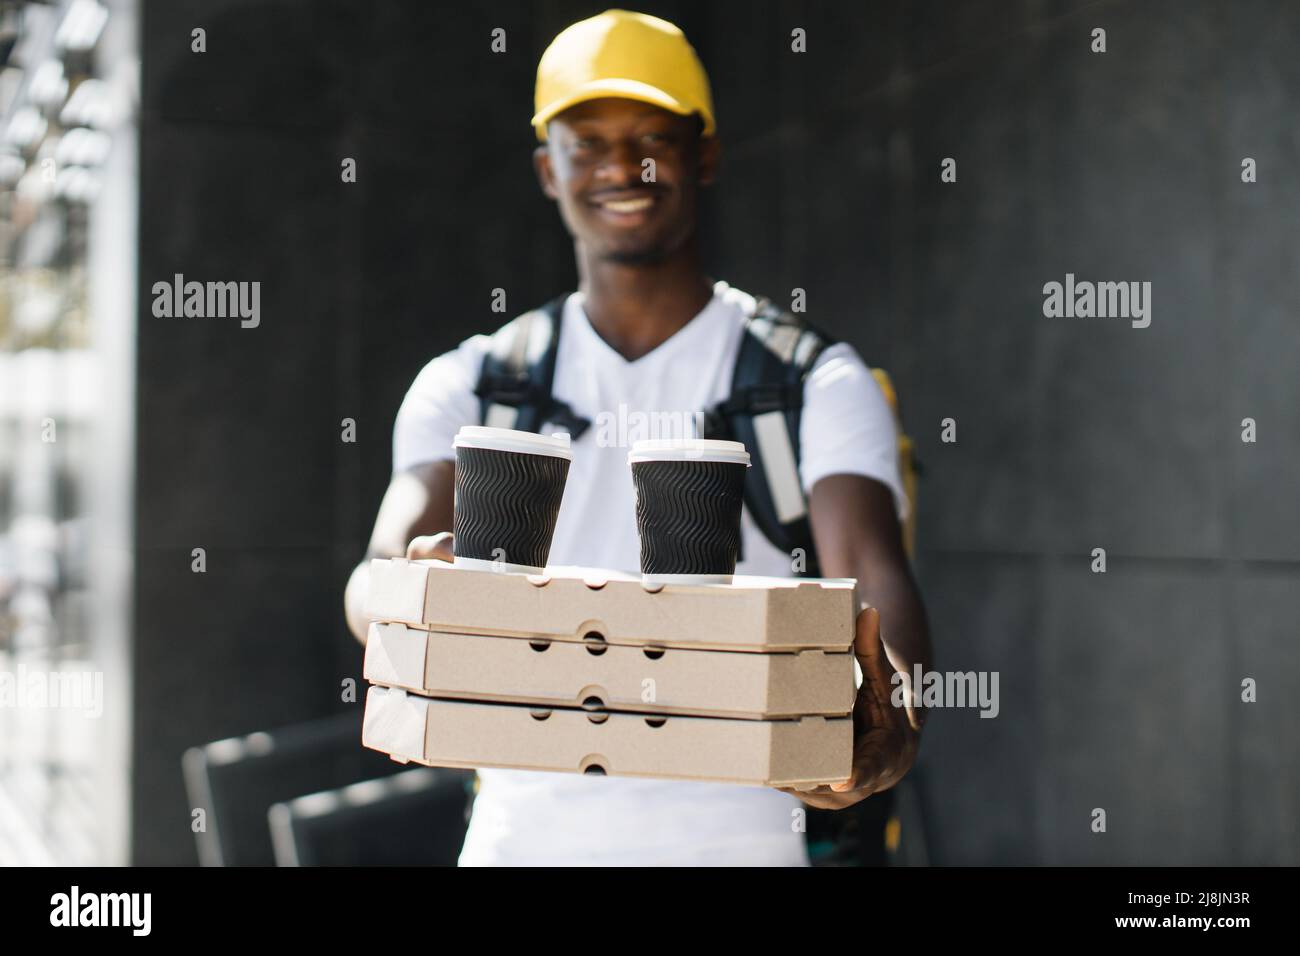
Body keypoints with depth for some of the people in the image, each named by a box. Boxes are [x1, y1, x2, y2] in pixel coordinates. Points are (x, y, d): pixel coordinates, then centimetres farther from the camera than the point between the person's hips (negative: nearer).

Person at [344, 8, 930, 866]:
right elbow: (379, 572, -7)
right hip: (524, 831, 3)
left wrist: (892, 709, -36)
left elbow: (873, 576, -13)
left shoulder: (819, 383, 2)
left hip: (733, 833, -3)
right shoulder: (471, 385, 8)